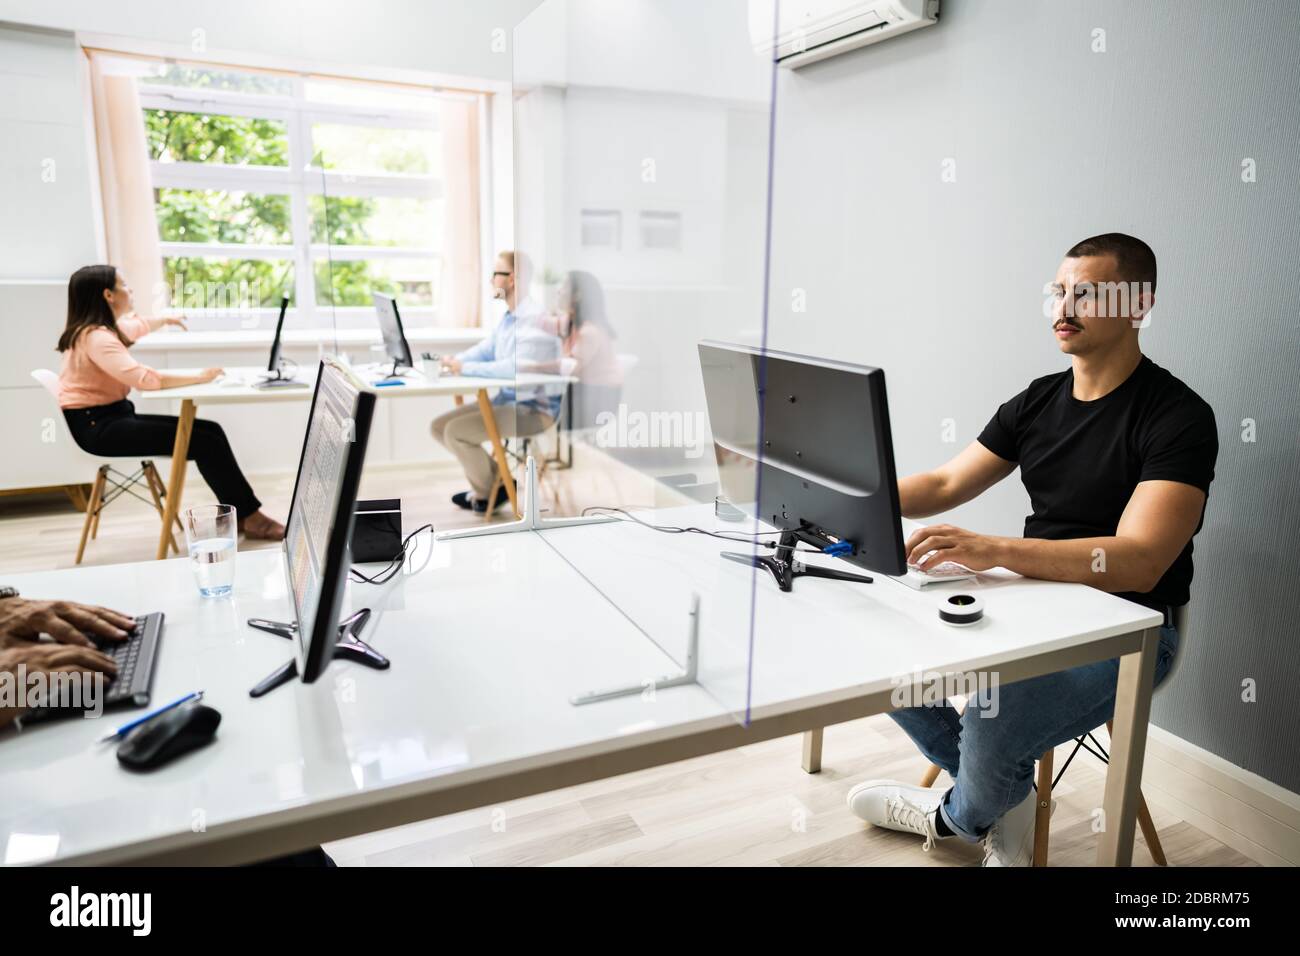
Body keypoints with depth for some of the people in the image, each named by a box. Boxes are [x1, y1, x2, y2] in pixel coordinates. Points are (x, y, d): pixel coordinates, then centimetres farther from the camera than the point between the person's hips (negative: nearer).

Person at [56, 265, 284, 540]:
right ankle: (249, 517, -10)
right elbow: (145, 378, -31)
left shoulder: (105, 328, 12)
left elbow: (137, 326, 37)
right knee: (203, 441, -18)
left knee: (210, 431, -4)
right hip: (97, 425, -10)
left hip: (114, 416, 10)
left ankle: (238, 515, -3)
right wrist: (199, 377, -23)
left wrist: (165, 320, 55)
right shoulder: (96, 337, -20)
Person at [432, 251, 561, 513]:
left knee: (456, 431, -21)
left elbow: (517, 367, -30)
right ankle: (495, 479, 15)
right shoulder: (508, 317, 10)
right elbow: (485, 349, 17)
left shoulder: (534, 317, -20)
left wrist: (466, 368, -23)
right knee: (439, 426, 6)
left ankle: (488, 491, 5)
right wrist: (453, 361, -2)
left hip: (534, 409, -10)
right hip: (506, 399, 10)